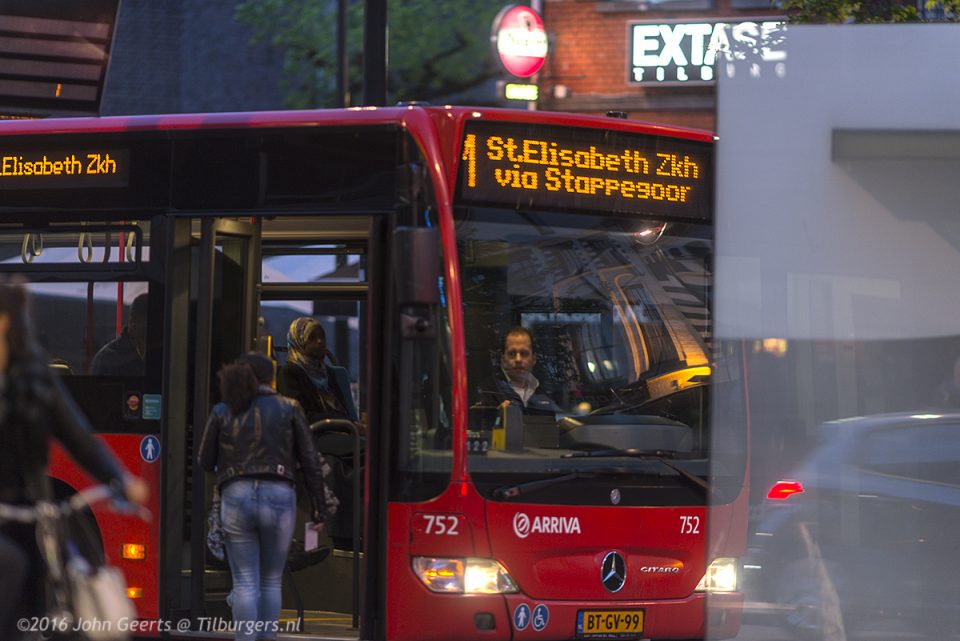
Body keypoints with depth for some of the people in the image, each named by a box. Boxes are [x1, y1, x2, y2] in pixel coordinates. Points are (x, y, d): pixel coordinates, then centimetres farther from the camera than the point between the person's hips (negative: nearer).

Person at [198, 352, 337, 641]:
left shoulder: (222, 412, 6)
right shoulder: (289, 408, 5)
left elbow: (205, 462, 10)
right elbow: (310, 462, 5)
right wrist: (321, 508, 11)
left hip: (236, 497, 0)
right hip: (279, 497, 0)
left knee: (245, 583, 1)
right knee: (271, 582, 13)